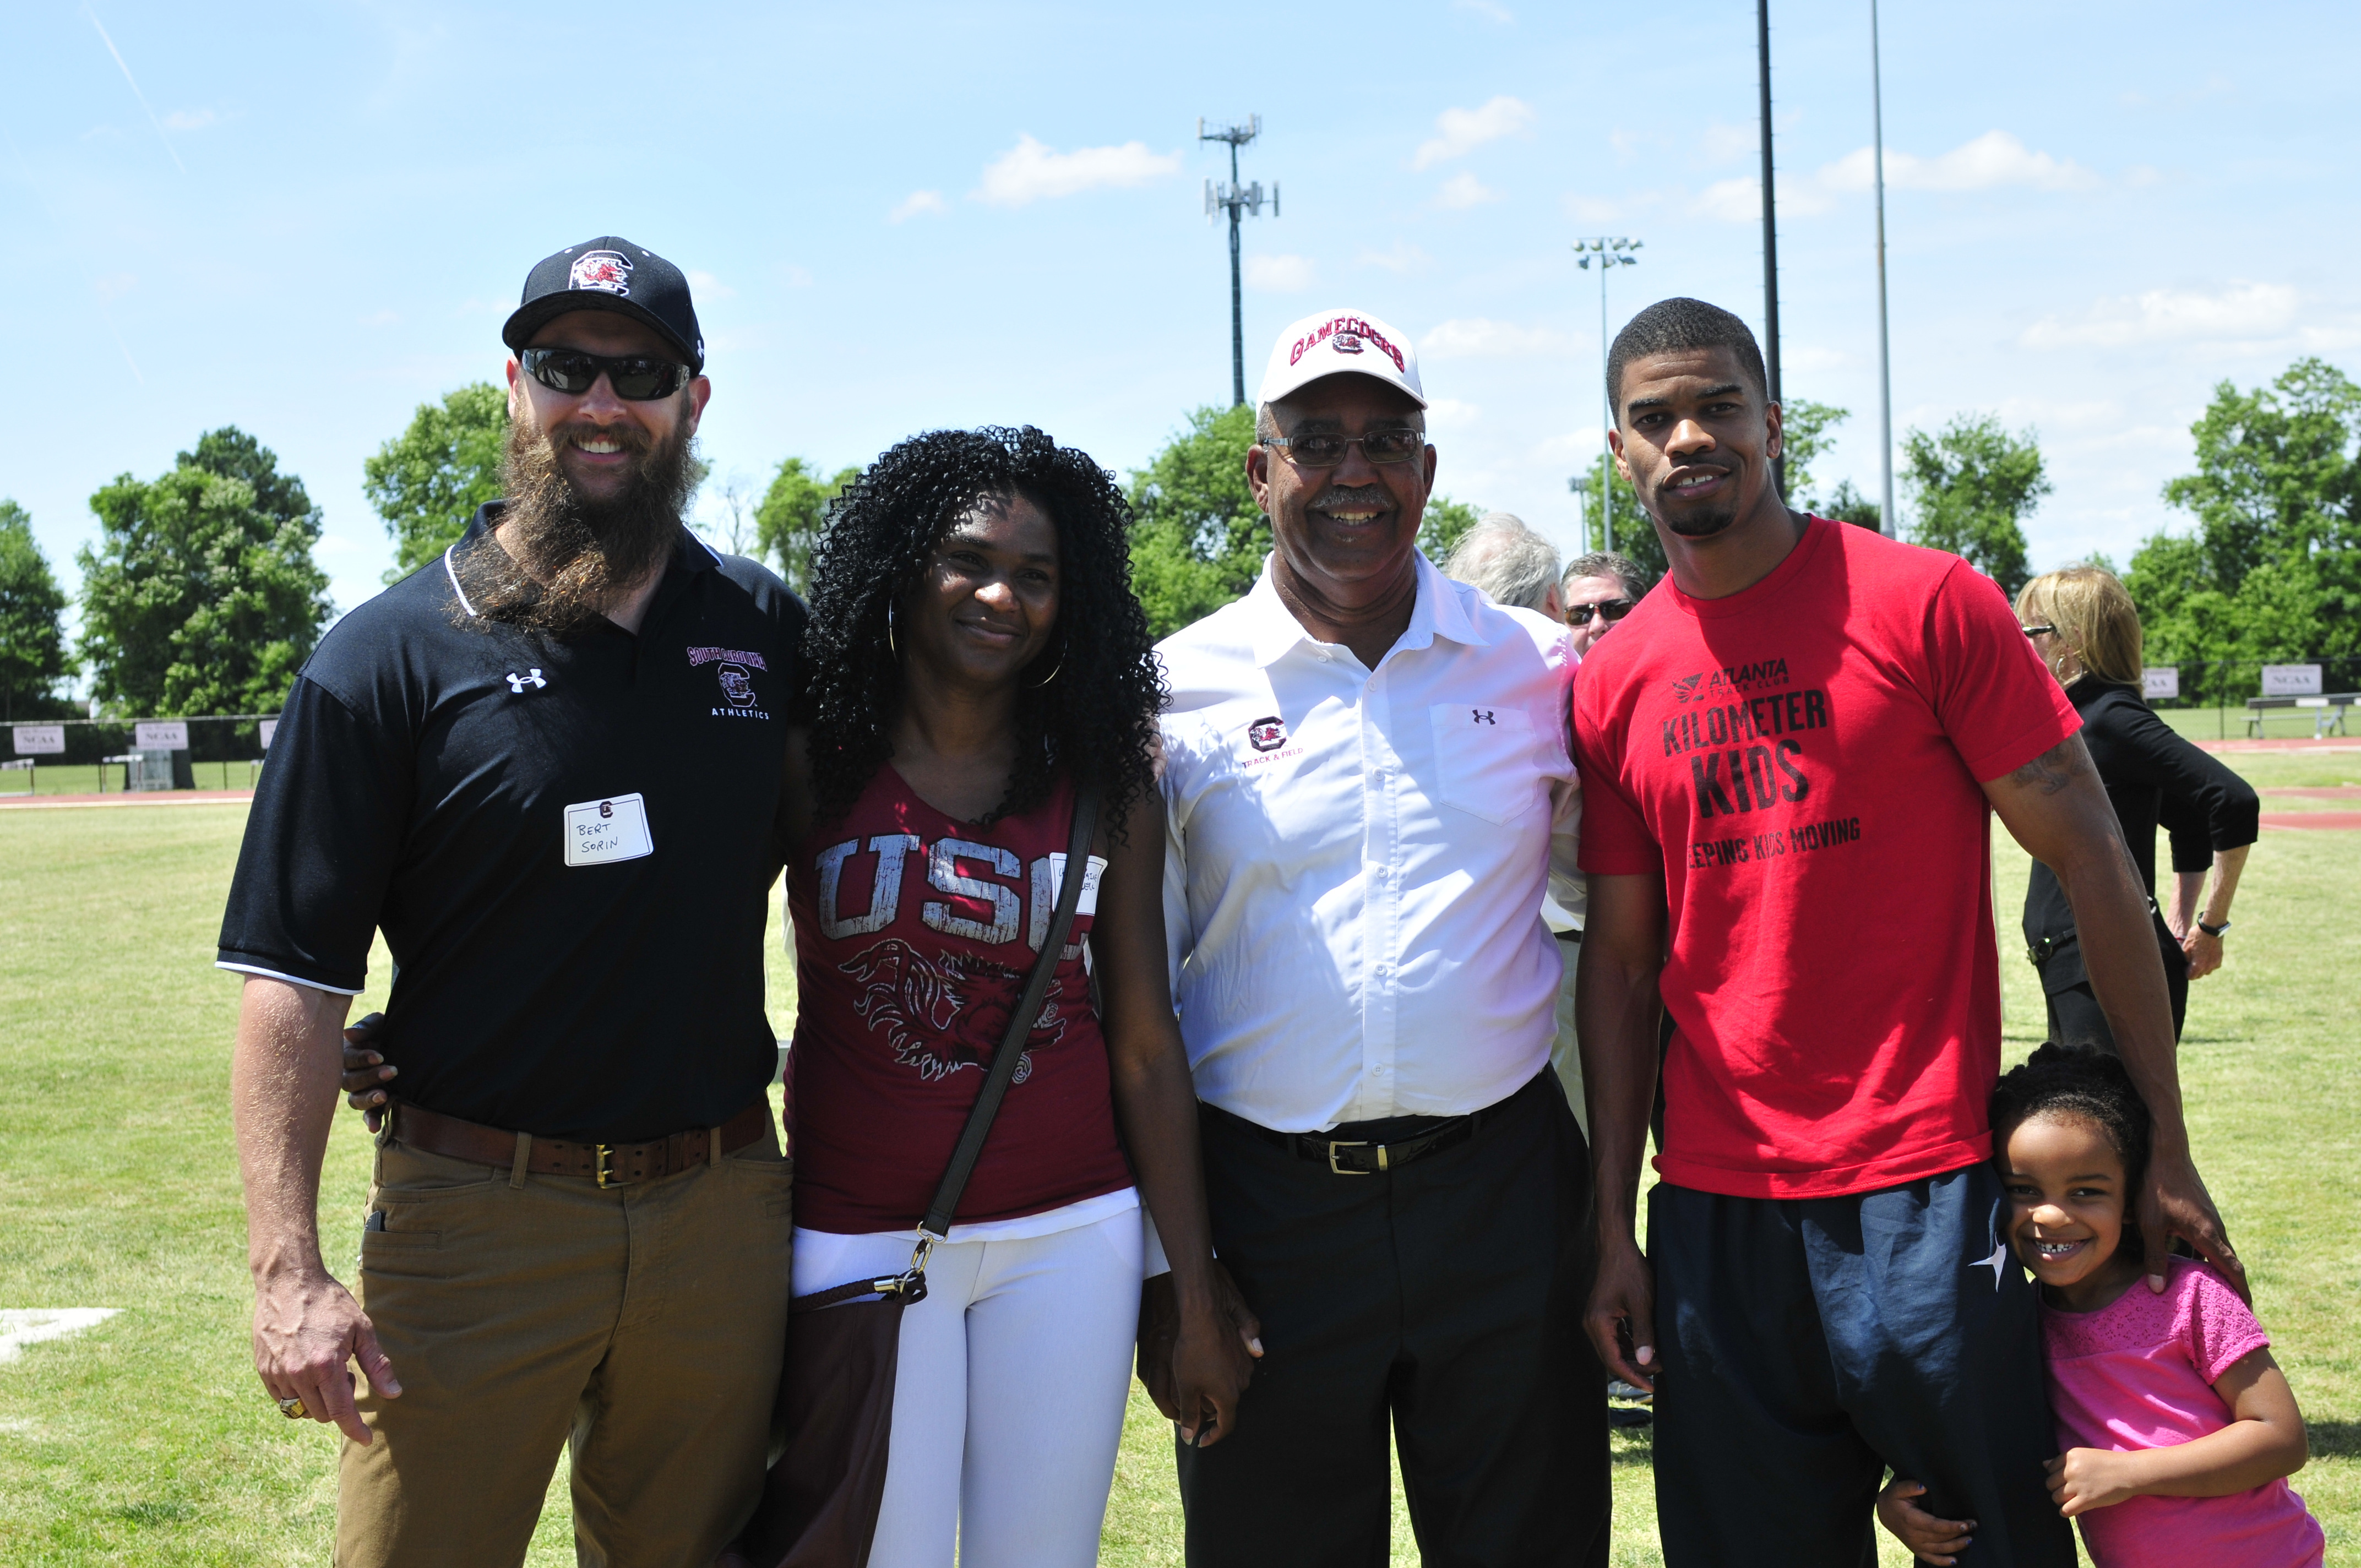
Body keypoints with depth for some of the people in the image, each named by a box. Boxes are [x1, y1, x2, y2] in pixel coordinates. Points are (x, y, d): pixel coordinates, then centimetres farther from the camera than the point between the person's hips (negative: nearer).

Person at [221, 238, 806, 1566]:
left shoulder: (770, 631, 5)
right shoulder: (395, 654, -5)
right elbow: (296, 977, -8)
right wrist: (287, 1269, -14)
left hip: (722, 1217, 3)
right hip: (476, 1217, -3)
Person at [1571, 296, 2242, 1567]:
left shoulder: (1926, 604, -5)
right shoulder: (1613, 685, 6)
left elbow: (2088, 858, -4)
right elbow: (1621, 960, 9)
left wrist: (2164, 1145, -6)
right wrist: (1613, 1224, 6)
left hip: (1924, 1192, -3)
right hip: (1714, 1210, 4)